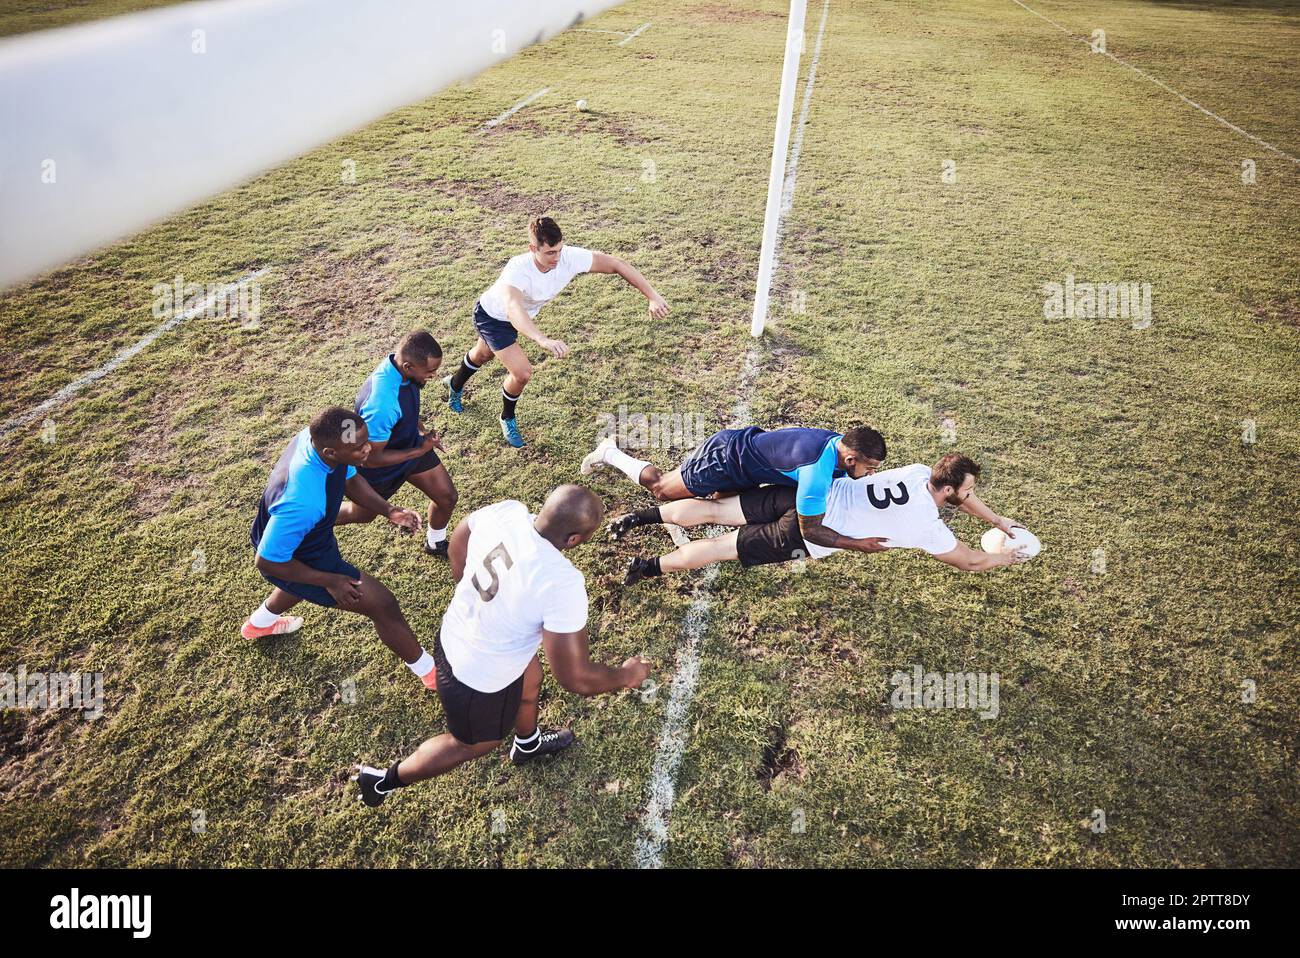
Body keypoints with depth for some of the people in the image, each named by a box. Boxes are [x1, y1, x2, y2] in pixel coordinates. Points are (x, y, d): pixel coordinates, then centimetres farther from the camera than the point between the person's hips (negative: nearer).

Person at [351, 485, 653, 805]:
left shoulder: (506, 510, -20)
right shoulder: (563, 585, -38)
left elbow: (458, 540, 3)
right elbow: (576, 678, -28)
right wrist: (626, 675, -9)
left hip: (453, 637, 6)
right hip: (480, 683, -6)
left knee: (530, 679, 34)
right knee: (470, 744, 29)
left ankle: (528, 744, 65)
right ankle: (383, 780, 48)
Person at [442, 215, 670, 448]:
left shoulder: (570, 257, -33)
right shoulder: (518, 270, -46)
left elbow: (617, 264, -29)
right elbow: (513, 309, -65)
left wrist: (653, 297, -37)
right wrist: (543, 340, -82)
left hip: (520, 317, 6)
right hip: (491, 317, -6)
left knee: (483, 355, 31)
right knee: (522, 373, -17)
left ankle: (455, 385, 63)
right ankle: (507, 419, 17)